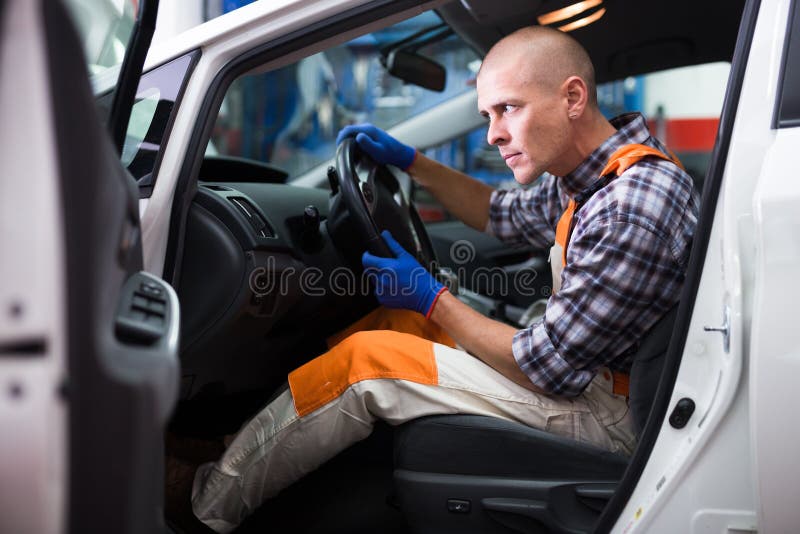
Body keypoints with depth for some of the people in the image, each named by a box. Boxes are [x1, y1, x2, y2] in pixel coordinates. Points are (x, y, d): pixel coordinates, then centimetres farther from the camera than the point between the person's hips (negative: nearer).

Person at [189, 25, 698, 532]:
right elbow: (506, 215, 23)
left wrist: (433, 299, -12)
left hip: (606, 416, -9)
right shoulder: (597, 171, 3)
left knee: (367, 358, -13)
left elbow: (551, 368, -24)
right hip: (580, 371, 10)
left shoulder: (632, 206, -28)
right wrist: (412, 162, 14)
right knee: (396, 322, 11)